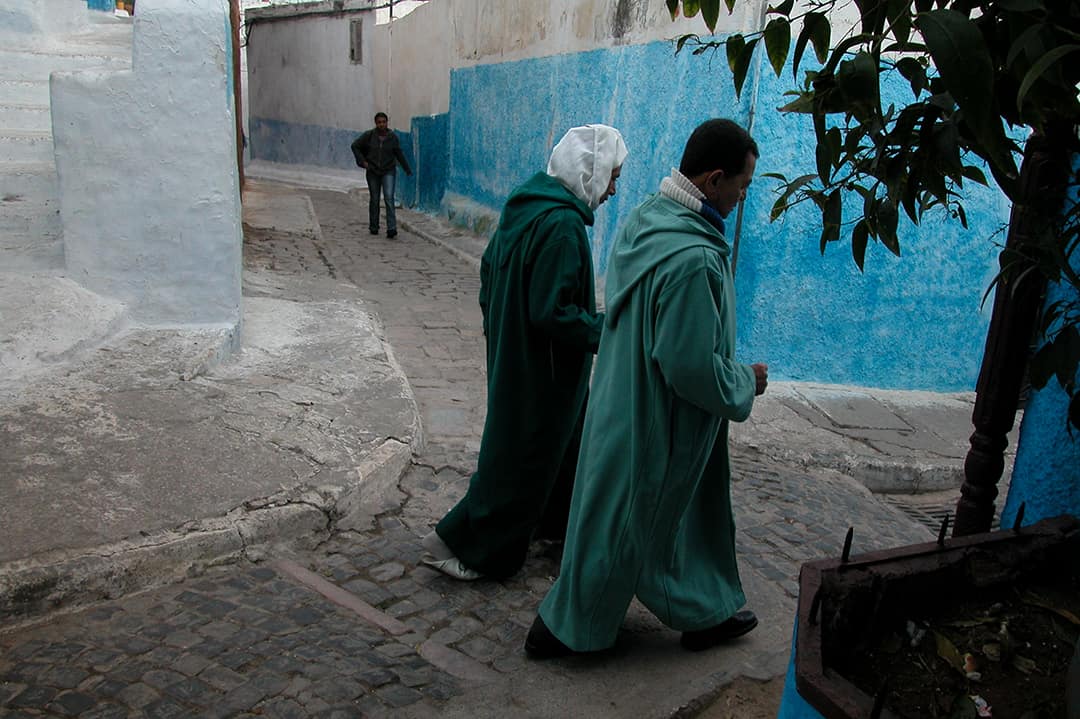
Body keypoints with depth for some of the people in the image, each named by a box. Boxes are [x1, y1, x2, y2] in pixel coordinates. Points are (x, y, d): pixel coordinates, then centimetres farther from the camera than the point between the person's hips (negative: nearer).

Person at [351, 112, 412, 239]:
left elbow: (399, 154, 6)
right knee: (374, 200, 10)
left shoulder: (393, 137, -5)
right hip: (373, 172, 1)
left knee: (389, 197, -16)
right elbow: (355, 146, 2)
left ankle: (391, 229, -21)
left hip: (389, 172, -1)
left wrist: (408, 170, 11)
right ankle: (373, 227, 24)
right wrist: (363, 161, -5)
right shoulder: (369, 135, -7)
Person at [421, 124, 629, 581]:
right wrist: (606, 329, -16)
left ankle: (561, 519, 44)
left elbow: (489, 271, 12)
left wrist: (498, 326, 21)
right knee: (519, 460, 5)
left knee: (567, 437, 25)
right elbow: (551, 313, -28)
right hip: (540, 372, -10)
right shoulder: (561, 224, -26)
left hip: (511, 353, 10)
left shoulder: (524, 205, 4)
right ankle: (455, 542, 17)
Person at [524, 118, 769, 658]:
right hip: (654, 425, -10)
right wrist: (745, 383, -9)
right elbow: (692, 367, -29)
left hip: (627, 402, 10)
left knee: (690, 510, 26)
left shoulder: (644, 218, 0)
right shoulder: (692, 258, -31)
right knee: (619, 525, 9)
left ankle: (705, 614, 48)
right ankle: (561, 629, 29)